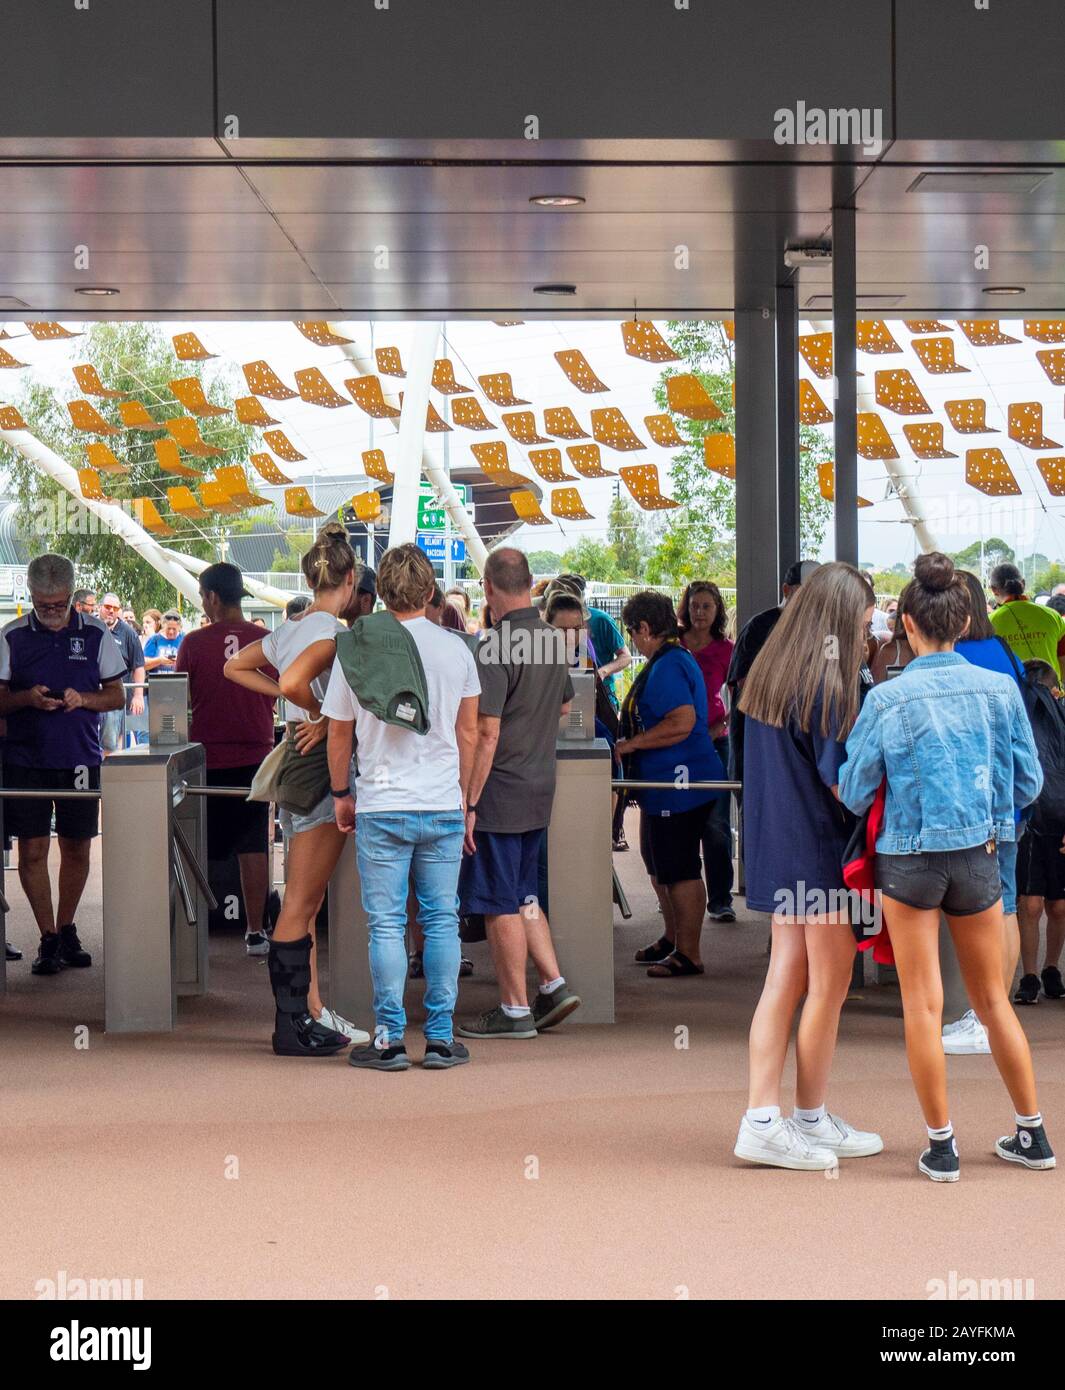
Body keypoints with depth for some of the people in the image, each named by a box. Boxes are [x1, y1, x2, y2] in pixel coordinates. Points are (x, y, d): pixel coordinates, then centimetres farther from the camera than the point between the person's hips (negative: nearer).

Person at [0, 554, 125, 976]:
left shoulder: (95, 634, 3)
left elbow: (116, 696, 7)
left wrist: (82, 698, -13)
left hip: (80, 758, 1)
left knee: (77, 848, 7)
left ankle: (67, 929, 23)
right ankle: (48, 938, 6)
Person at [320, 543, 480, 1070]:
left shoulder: (354, 652, -4)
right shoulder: (456, 650, 2)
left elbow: (339, 735, 4)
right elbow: (468, 735, 9)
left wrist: (341, 794, 19)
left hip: (382, 808, -1)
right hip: (444, 808, 2)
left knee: (387, 924, 3)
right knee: (442, 921, 7)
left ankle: (390, 1040, 3)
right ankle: (441, 1040, 9)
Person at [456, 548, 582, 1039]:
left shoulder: (494, 649, -19)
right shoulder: (554, 640, 6)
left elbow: (487, 734, -21)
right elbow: (564, 704, 23)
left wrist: (469, 802, -18)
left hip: (501, 793, -8)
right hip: (540, 787, 8)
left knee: (501, 904, 1)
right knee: (522, 896, 19)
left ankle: (515, 1011, 7)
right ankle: (554, 985, 16)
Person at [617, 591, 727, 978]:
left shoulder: (668, 667, -19)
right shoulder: (673, 660, 16)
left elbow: (681, 722, -30)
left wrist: (630, 744, -22)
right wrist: (631, 741, 22)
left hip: (679, 786, -11)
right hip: (664, 785, 11)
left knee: (678, 871, -5)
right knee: (659, 866, 21)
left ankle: (688, 955, 2)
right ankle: (672, 938, 33)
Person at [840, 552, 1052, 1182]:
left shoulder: (886, 700, -14)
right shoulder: (1001, 689, -6)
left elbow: (854, 794, -6)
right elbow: (1028, 783, 2)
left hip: (909, 861, -3)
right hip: (978, 857, 3)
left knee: (924, 1005, 7)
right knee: (993, 999, 17)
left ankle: (943, 1147, 12)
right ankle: (1033, 1135, 24)